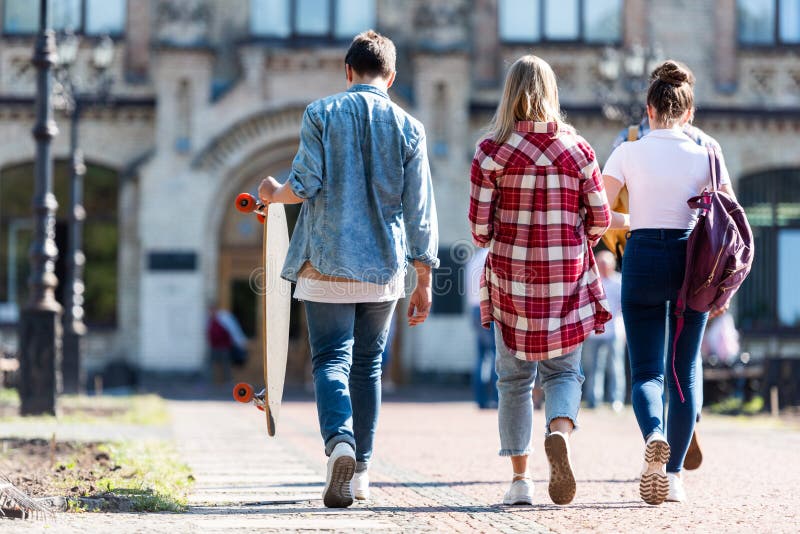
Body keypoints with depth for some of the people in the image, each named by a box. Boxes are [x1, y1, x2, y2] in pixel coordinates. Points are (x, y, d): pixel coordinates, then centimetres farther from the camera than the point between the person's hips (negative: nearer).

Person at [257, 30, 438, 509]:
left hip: (327, 263, -2)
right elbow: (420, 212, 1)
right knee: (368, 365, 13)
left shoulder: (321, 114, -2)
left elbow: (306, 185, -10)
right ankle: (360, 472, 15)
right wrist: (424, 281, 7)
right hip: (383, 267, 2)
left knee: (331, 360, -1)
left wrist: (274, 194, 13)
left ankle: (340, 443, -28)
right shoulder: (408, 127, 2)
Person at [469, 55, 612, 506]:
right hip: (567, 279, 0)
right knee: (563, 370, 10)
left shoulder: (492, 151, -6)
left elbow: (480, 223, -8)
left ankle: (520, 478, 10)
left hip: (511, 274, 0)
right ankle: (560, 432, -21)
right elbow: (600, 218, 1)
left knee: (515, 378, 11)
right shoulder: (577, 149, -1)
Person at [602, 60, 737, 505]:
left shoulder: (629, 153, -2)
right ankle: (672, 474, 11)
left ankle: (654, 436, -28)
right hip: (691, 260, 1)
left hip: (643, 257, -1)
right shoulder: (706, 156, 0)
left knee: (646, 370, 4)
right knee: (685, 371, 11)